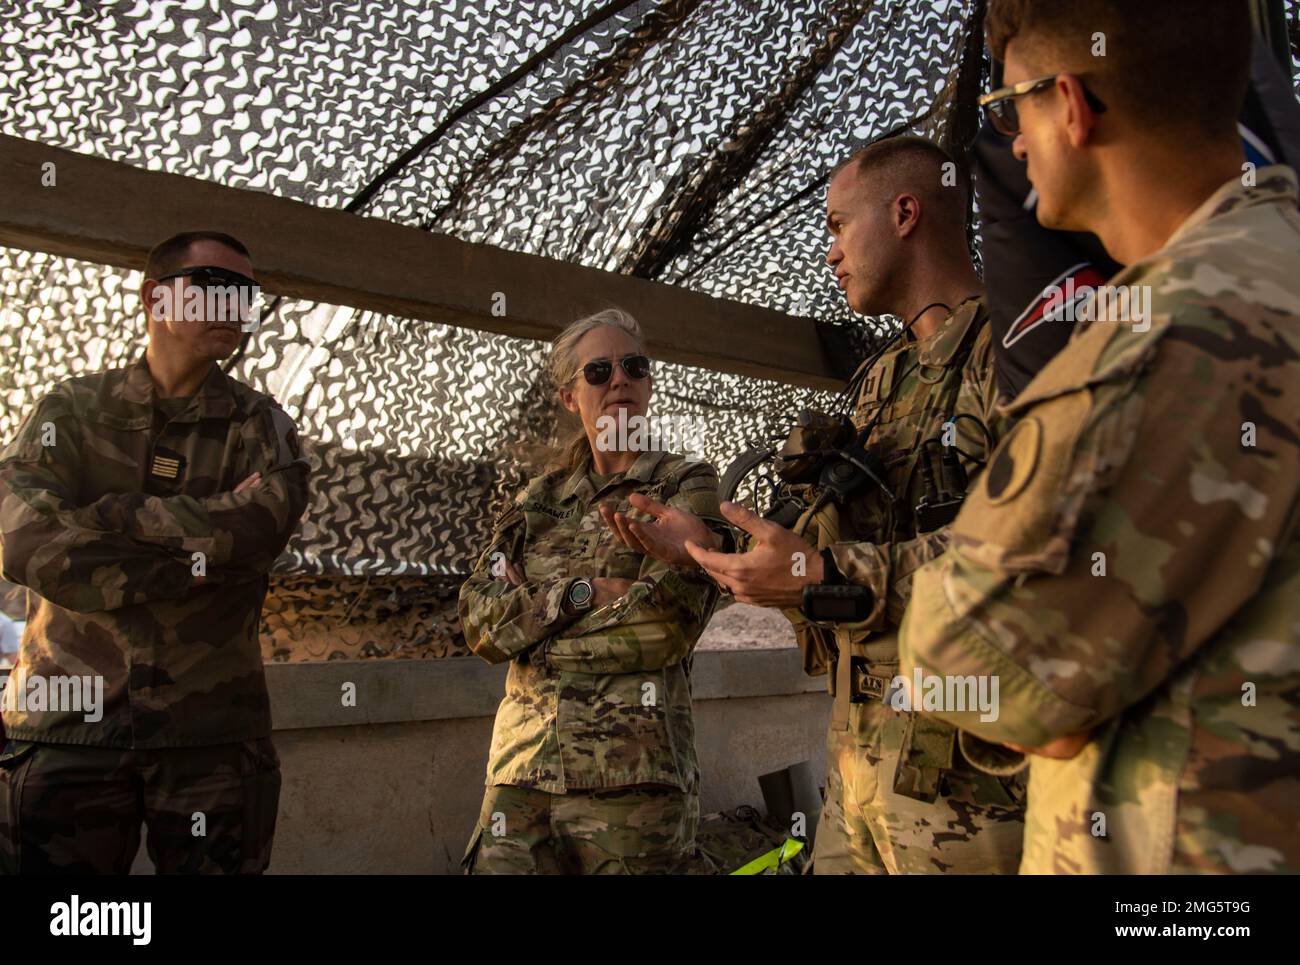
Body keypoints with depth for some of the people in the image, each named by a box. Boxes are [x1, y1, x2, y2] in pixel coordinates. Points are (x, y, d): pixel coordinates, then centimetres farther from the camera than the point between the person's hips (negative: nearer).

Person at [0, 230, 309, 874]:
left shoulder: (259, 424, 8)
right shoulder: (69, 410, 6)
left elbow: (265, 523, -14)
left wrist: (105, 515, -11)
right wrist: (196, 562, -14)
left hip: (211, 730, 1)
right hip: (69, 723, 0)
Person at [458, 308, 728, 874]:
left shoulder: (686, 486, 2)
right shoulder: (539, 499, 15)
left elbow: (667, 621, -13)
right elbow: (479, 622, 4)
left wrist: (529, 619, -5)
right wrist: (579, 592, -12)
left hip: (632, 772, -3)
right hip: (523, 765, 4)